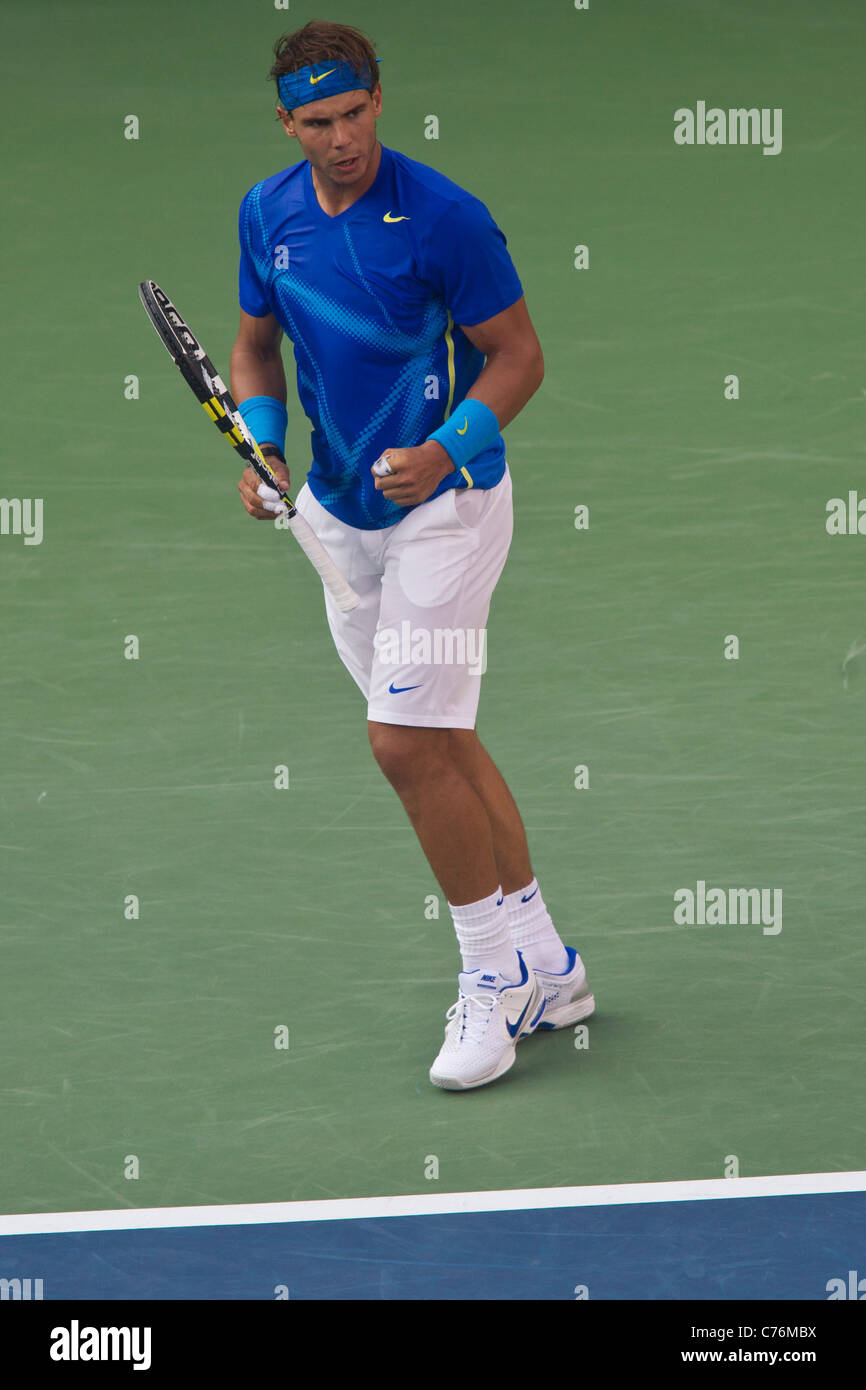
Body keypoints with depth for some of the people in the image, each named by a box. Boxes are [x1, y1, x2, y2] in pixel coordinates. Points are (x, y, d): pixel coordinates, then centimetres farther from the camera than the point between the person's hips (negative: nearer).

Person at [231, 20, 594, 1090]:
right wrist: (260, 447, -2)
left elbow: (518, 355, -13)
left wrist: (447, 452, -27)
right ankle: (544, 966, 23)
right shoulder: (267, 214, 0)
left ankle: (495, 975, 3)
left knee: (406, 741, -13)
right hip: (339, 511, 7)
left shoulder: (444, 216, -18)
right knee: (438, 740, 11)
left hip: (446, 501, -7)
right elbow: (257, 342, 14)